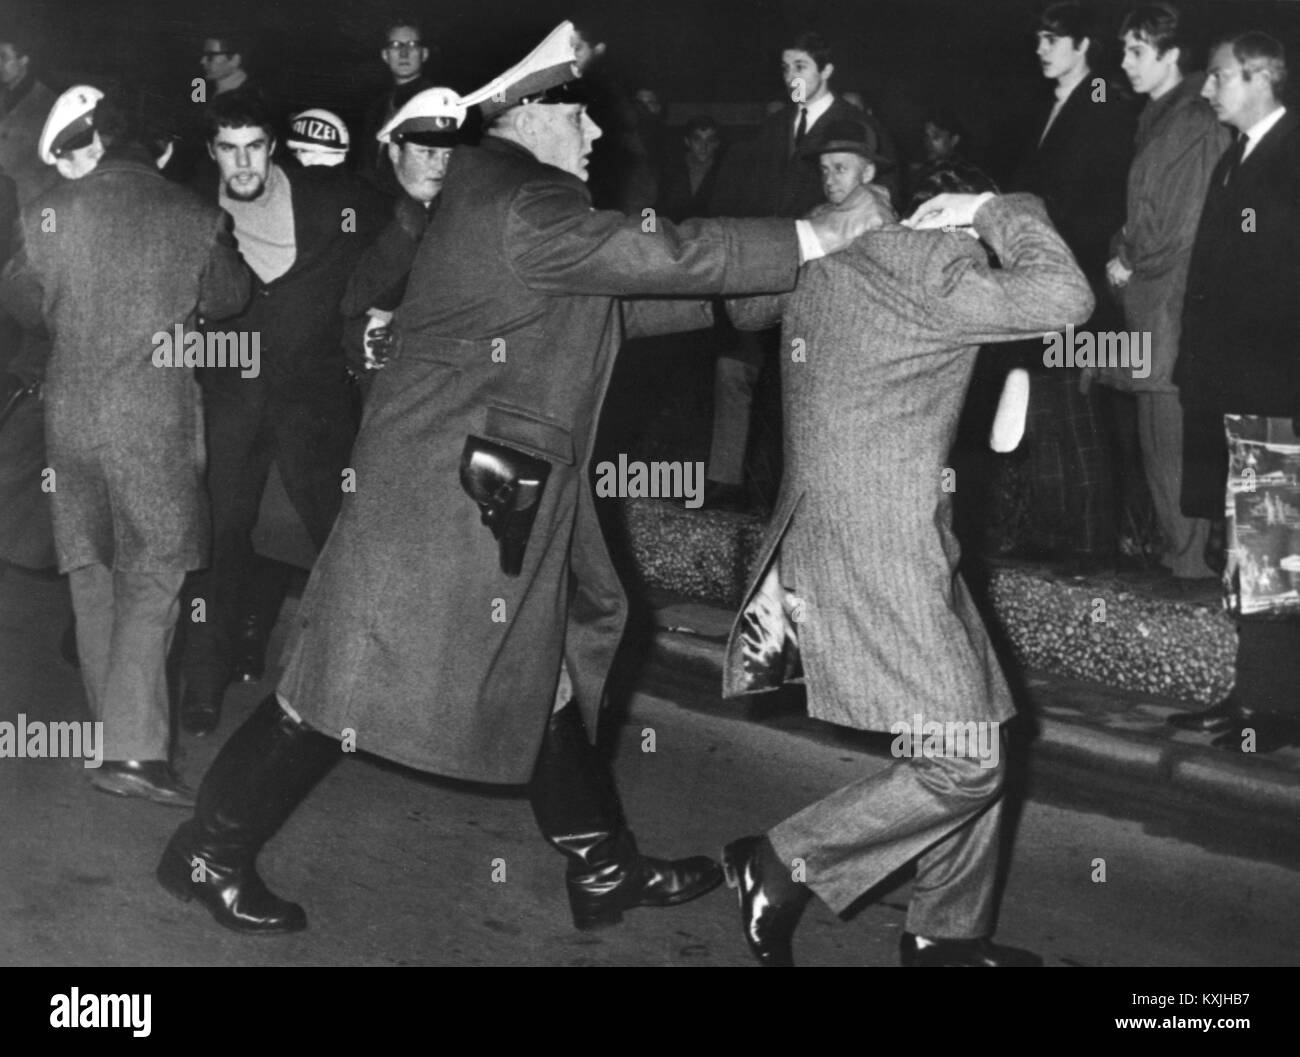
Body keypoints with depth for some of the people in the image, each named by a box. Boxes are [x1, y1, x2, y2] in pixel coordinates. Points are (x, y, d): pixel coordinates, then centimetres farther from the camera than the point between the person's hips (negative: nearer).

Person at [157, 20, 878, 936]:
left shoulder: (510, 198, 15)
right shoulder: (519, 204, -16)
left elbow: (615, 304, 20)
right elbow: (658, 256, -23)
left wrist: (726, 292, 15)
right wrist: (817, 237, -17)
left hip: (505, 493, 11)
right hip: (450, 490, -11)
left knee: (544, 667, 14)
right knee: (359, 675, -3)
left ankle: (604, 869, 24)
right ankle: (212, 852, 11)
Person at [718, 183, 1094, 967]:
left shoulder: (817, 250, 7)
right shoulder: (934, 262, -17)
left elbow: (746, 307, 26)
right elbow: (1064, 300, -23)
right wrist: (1002, 210, -9)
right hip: (878, 547, -9)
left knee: (977, 749, 15)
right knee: (963, 763, -5)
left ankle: (950, 933, 24)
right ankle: (783, 864, 4)